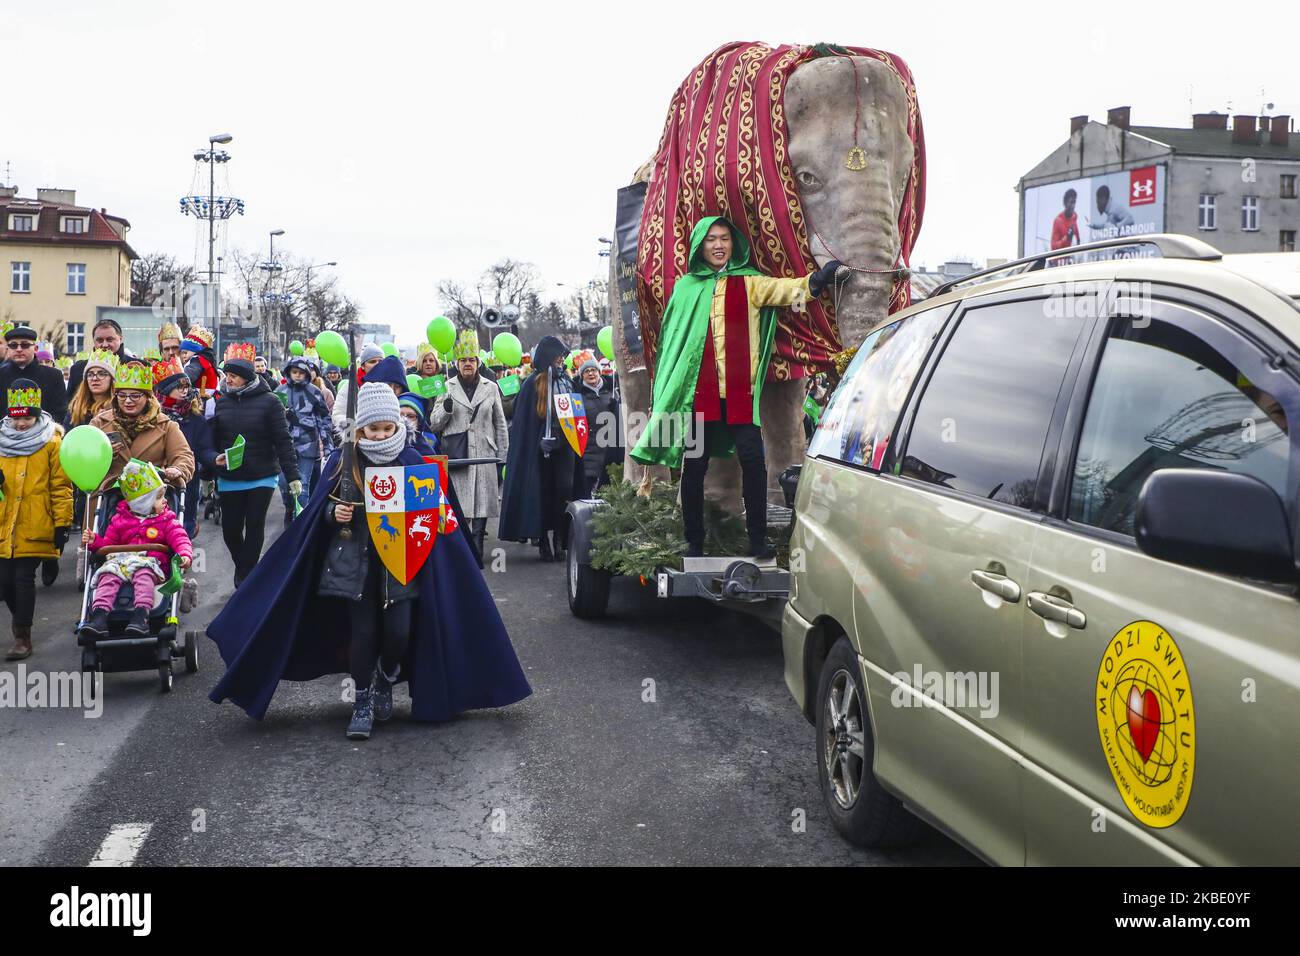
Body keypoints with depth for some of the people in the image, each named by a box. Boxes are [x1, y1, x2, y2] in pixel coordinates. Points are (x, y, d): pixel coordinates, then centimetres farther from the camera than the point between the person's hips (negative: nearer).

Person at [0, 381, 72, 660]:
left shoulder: (51, 443, -1)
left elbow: (61, 487, -3)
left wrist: (62, 523, -7)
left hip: (34, 528, -4)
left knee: (23, 578, -6)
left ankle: (22, 637, 3)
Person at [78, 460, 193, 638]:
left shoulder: (166, 519, 13)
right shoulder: (119, 519, 18)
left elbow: (179, 538, -1)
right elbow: (108, 544, 21)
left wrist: (185, 554, -21)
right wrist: (94, 541, 0)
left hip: (151, 561, -2)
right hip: (122, 559, 2)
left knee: (143, 574, -35)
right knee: (108, 575, -26)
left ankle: (141, 616, -48)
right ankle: (99, 616, -39)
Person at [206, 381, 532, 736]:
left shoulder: (412, 461, 1)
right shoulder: (343, 462, -1)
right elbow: (321, 509, 4)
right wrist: (335, 513, -17)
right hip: (357, 561, -1)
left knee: (398, 631, -5)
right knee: (363, 631, -2)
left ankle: (385, 683, 25)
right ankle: (363, 702, 13)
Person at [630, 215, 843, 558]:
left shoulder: (749, 283, 8)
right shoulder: (686, 287, 13)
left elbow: (783, 289, -10)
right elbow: (671, 339, 17)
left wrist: (815, 280, -31)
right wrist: (663, 395, 15)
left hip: (739, 389, -1)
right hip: (698, 389, 1)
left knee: (753, 459, -10)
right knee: (694, 465, 3)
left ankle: (758, 539, -1)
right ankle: (694, 541, 13)